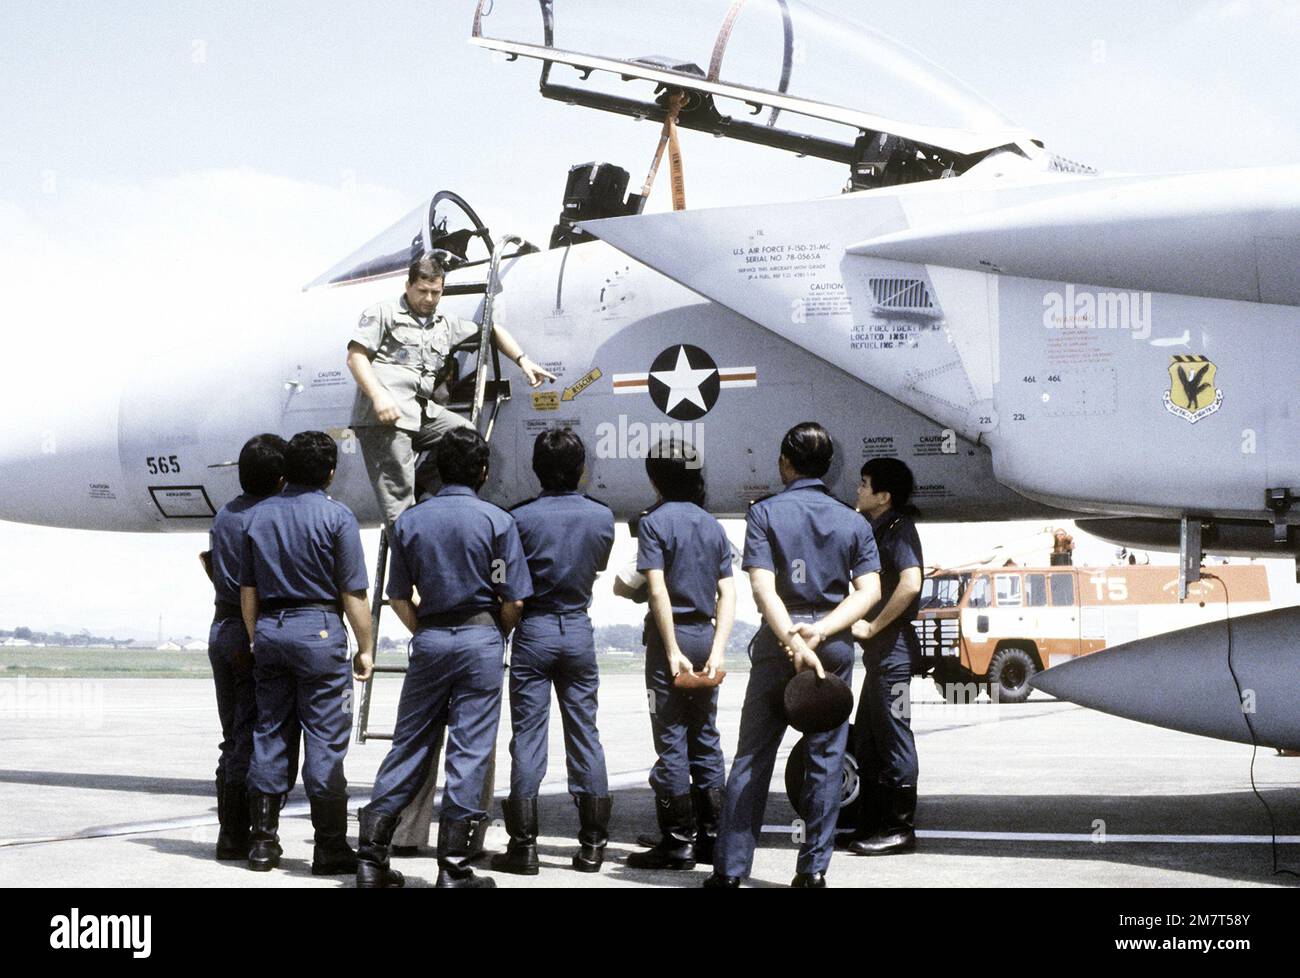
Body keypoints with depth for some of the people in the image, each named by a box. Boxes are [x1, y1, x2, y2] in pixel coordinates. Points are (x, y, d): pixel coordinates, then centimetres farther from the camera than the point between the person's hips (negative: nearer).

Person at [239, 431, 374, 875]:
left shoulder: (260, 514, 10)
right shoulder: (336, 516, -7)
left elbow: (248, 589, 13)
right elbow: (352, 592, -8)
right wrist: (365, 646, 0)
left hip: (269, 630, 5)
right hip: (318, 630, -5)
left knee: (269, 736, 10)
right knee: (325, 741, -2)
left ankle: (263, 841, 13)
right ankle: (330, 847, 0)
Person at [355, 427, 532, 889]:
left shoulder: (409, 521, 5)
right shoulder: (497, 521, -4)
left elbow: (400, 598, 7)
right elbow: (513, 600, -5)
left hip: (429, 640, 3)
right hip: (480, 638, -3)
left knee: (408, 746, 9)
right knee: (469, 749, 0)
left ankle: (371, 856, 8)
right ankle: (454, 868, 0)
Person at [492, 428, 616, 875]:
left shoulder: (521, 517, -10)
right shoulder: (602, 516, 0)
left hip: (533, 630, -3)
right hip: (578, 629, 3)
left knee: (528, 736, 0)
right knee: (584, 733, 7)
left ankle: (524, 844, 1)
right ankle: (592, 844, 10)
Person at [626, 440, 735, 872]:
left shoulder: (655, 521, -7)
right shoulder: (712, 525, 11)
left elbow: (658, 590, -16)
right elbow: (727, 593, 4)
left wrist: (673, 651, -16)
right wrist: (716, 651, 0)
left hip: (672, 634, -6)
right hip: (706, 634, 6)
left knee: (671, 739, -2)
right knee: (705, 737, 12)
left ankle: (679, 843, 1)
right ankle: (712, 837, 16)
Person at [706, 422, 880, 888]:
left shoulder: (765, 513, -1)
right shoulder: (853, 521, 7)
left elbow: (763, 587, -13)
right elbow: (869, 590, -4)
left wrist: (793, 641, -19)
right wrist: (819, 632, -13)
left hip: (777, 642, -2)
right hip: (835, 645, 2)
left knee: (752, 757, 4)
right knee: (826, 758, 7)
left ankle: (730, 868, 4)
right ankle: (814, 867, 7)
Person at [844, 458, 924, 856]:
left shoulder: (899, 529, -12)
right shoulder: (875, 529, 17)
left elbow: (911, 582, -28)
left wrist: (873, 626, -20)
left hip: (893, 646, -10)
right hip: (879, 648, 10)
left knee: (893, 736, -5)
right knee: (866, 741, 14)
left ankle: (900, 829, 0)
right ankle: (872, 824, 21)